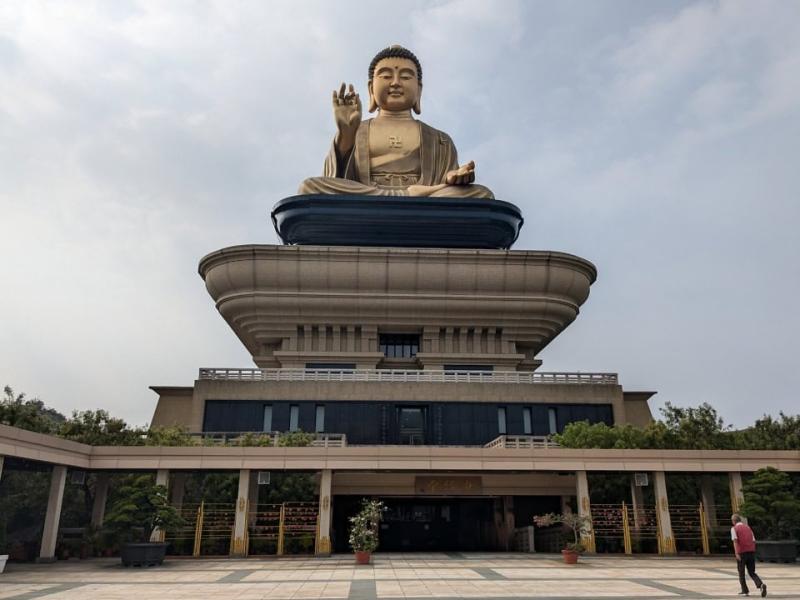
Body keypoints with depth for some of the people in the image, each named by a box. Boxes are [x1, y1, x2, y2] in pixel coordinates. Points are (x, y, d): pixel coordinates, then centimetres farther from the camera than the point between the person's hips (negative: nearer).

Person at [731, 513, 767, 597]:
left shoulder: (734, 528, 1)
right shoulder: (748, 527, 16)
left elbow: (735, 541, -13)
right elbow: (753, 541, 15)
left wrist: (736, 553, -19)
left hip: (742, 553, -4)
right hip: (751, 552, 4)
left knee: (741, 573, 13)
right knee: (752, 572, 11)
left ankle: (745, 591, 16)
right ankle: (761, 585, -15)